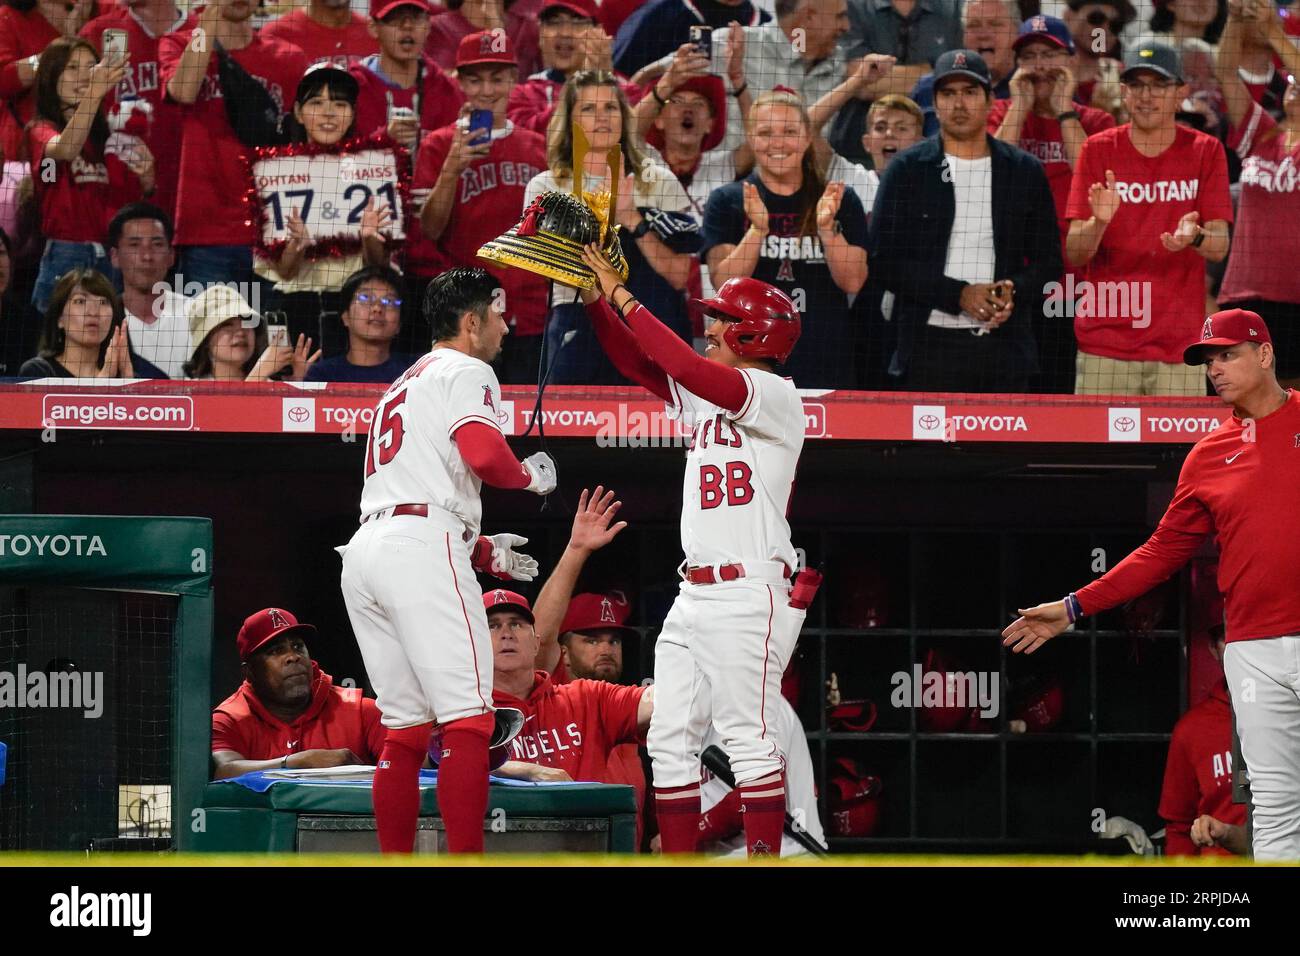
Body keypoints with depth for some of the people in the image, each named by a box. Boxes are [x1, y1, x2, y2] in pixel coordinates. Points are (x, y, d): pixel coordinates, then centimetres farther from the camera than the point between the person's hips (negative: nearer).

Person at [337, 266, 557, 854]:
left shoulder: (401, 386, 32)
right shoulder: (466, 371, 3)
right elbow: (484, 455, -16)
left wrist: (485, 552, 31)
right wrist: (530, 475, 5)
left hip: (363, 549, 9)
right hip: (422, 546, -9)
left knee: (405, 728, 10)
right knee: (467, 716, -12)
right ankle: (466, 863, -20)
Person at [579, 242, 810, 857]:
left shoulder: (775, 395, -9)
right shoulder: (706, 396, 17)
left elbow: (687, 367, -21)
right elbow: (637, 362, 16)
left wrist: (622, 295, -16)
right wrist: (595, 297, 3)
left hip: (749, 592, -9)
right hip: (695, 594, 9)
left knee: (744, 732, -12)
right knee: (670, 738, 6)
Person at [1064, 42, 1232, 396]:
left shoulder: (1206, 151, 5)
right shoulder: (1098, 150, 4)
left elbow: (1220, 246, -2)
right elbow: (1074, 254, -1)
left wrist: (1194, 238, -25)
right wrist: (1099, 221, -22)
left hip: (1179, 343, 0)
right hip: (1106, 344, 0)